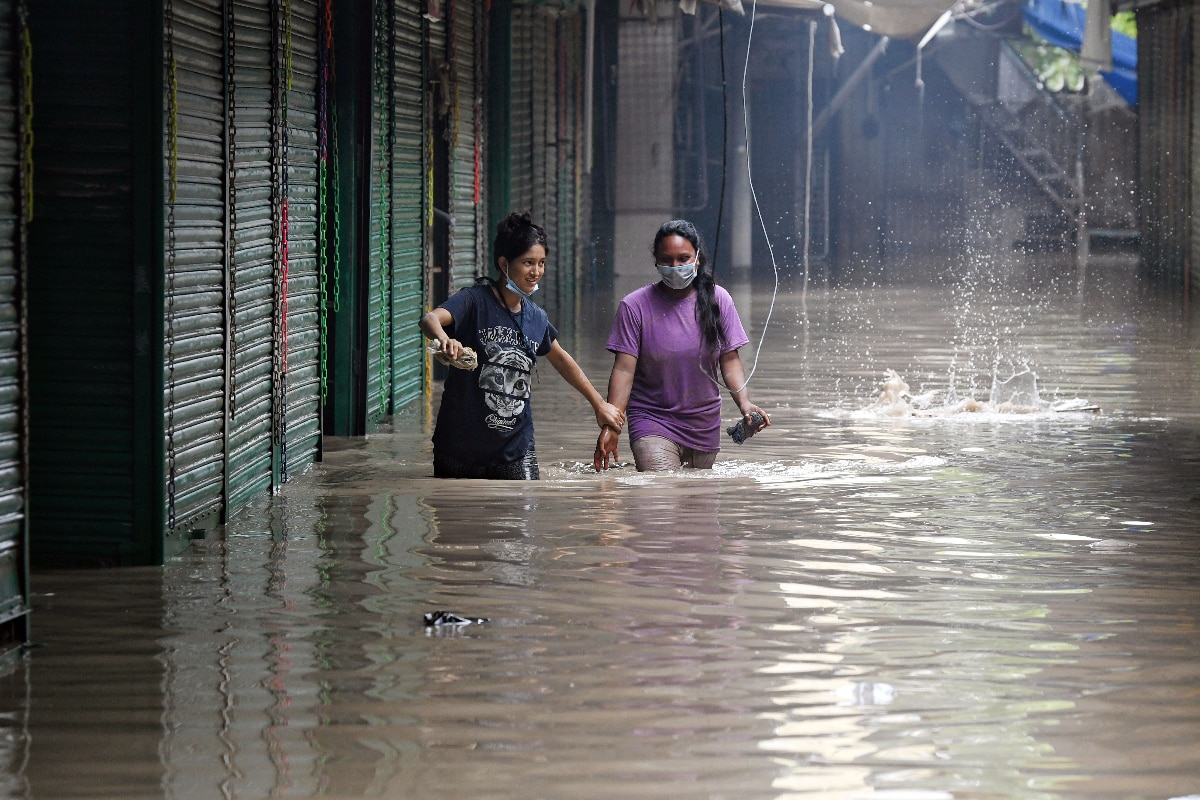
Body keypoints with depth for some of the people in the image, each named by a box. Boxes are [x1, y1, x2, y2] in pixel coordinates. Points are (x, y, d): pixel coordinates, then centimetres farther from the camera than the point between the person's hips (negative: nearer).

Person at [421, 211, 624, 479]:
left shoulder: (536, 317, 8)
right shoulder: (476, 301, -10)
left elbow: (560, 358, 26)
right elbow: (430, 319, -28)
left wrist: (599, 404, 30)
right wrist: (444, 340, -52)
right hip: (461, 445, -4)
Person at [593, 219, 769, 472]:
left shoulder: (718, 300, 0)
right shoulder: (634, 306, -8)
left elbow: (730, 360, 3)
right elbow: (624, 369, -10)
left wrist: (744, 403, -14)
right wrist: (611, 426, -20)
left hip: (705, 426, 4)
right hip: (653, 423, -4)